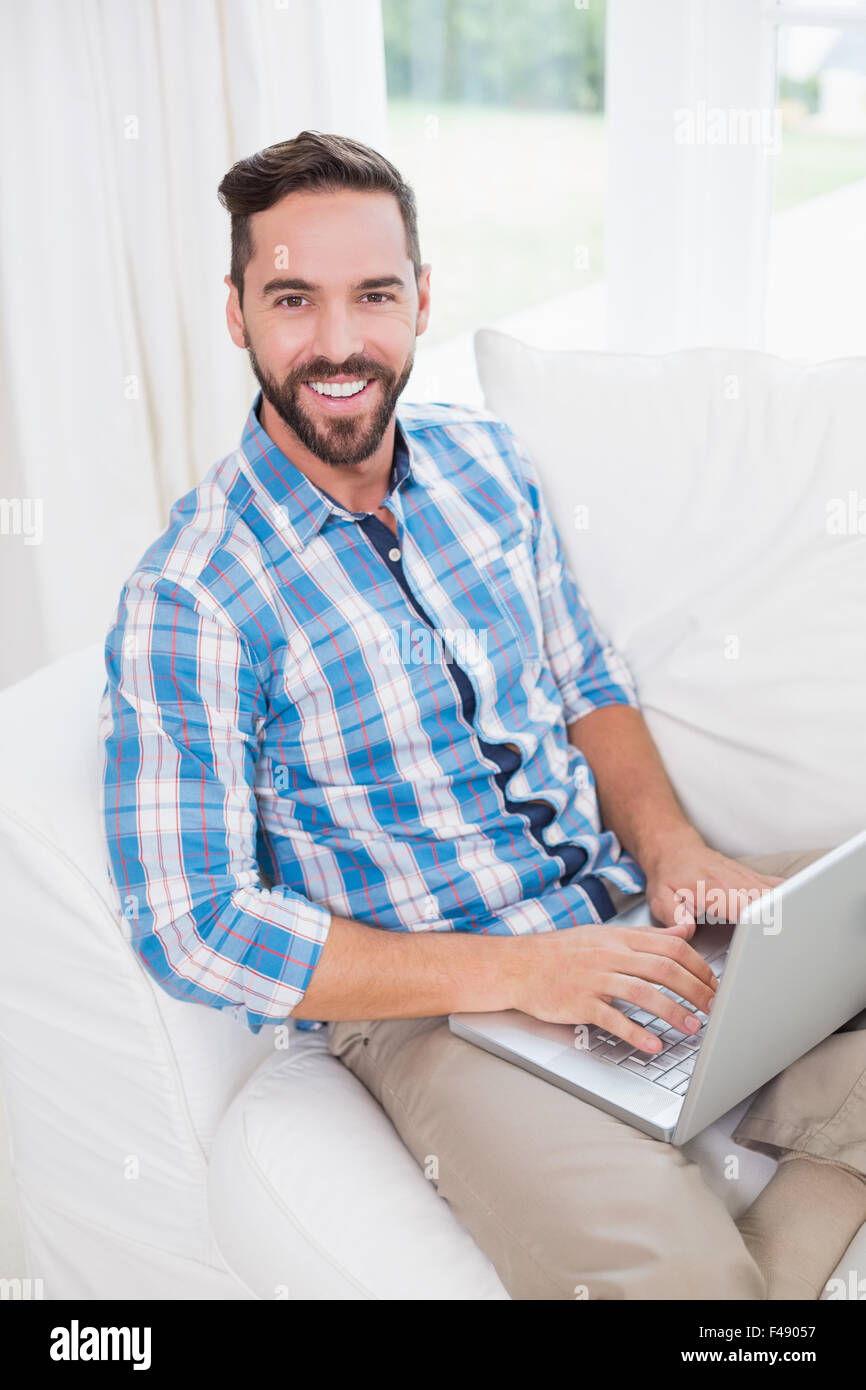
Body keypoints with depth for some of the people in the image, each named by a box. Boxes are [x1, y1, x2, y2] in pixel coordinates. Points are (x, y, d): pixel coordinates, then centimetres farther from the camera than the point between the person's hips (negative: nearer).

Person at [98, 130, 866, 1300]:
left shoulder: (485, 458, 5)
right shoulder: (189, 598, -15)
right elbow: (192, 924, -16)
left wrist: (674, 847, -6)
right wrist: (513, 971, -22)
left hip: (624, 911, 6)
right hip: (429, 1002, -5)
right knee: (660, 1270, -26)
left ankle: (772, 1264, 7)